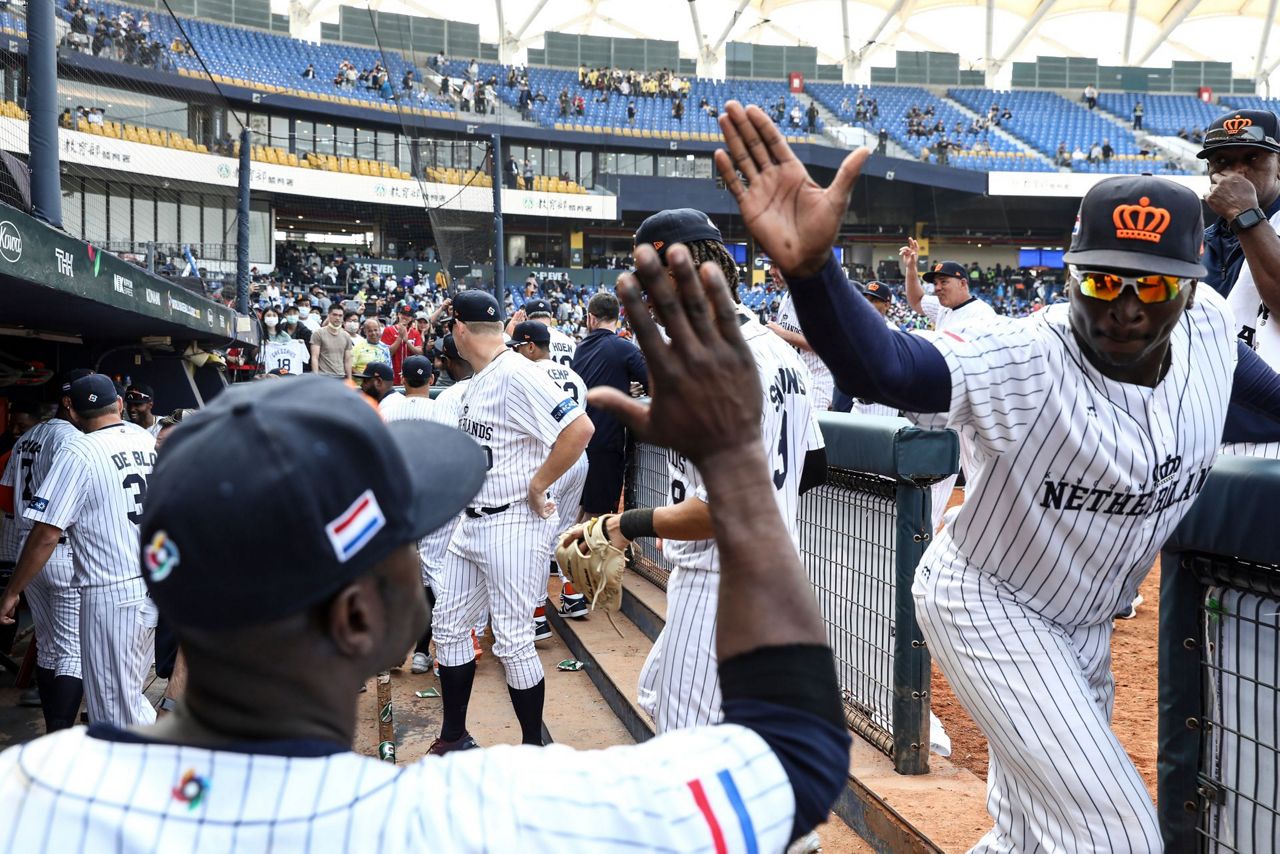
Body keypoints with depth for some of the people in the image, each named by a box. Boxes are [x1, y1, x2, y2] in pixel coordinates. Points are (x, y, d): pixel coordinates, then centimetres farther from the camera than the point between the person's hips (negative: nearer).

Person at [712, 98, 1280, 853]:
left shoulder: (1207, 321, -13)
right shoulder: (1026, 362, -32)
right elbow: (885, 366, -52)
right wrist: (811, 270, -69)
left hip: (1086, 626, 7)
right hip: (992, 609, -7)